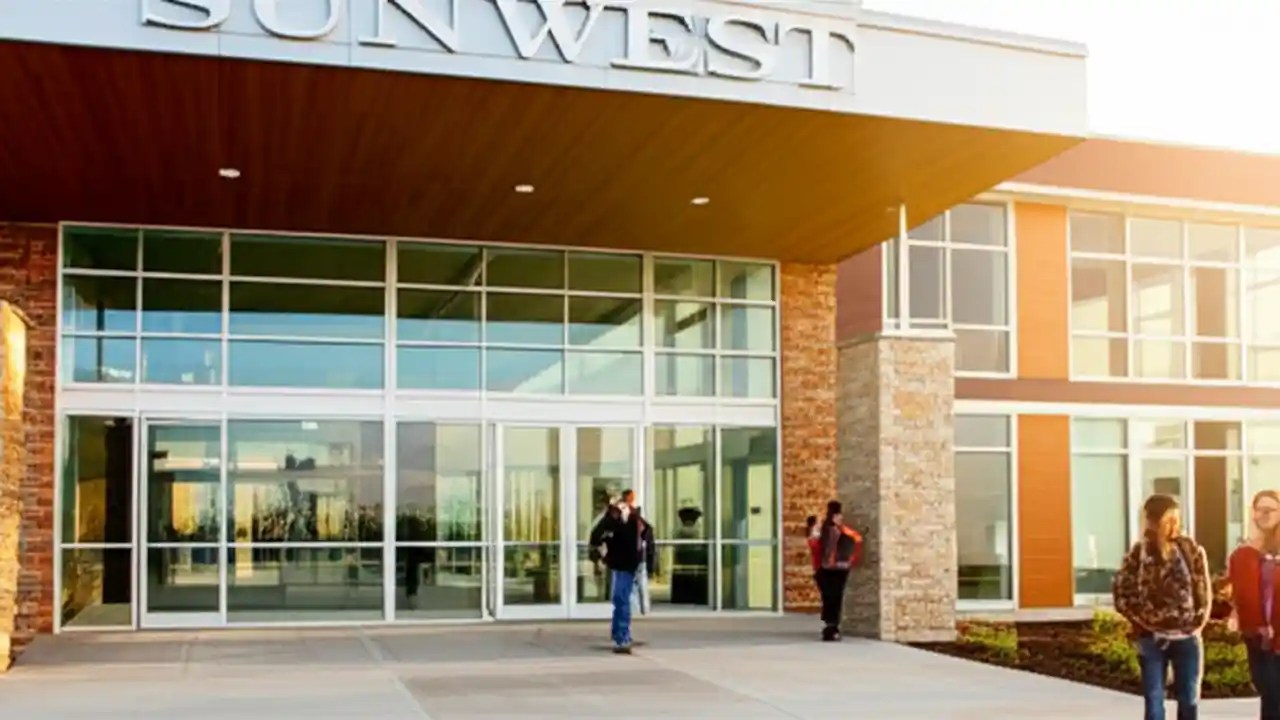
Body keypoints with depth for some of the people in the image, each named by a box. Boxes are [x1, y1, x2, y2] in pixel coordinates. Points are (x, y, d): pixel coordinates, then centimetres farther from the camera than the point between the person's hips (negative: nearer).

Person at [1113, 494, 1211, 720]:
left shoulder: (1192, 550, 1)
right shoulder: (1138, 555, -9)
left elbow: (1204, 591, 7)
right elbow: (1122, 594, -6)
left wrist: (1197, 622, 0)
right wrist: (1147, 622, -7)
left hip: (1187, 636, 3)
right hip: (1153, 638, -2)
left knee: (1189, 701, 9)